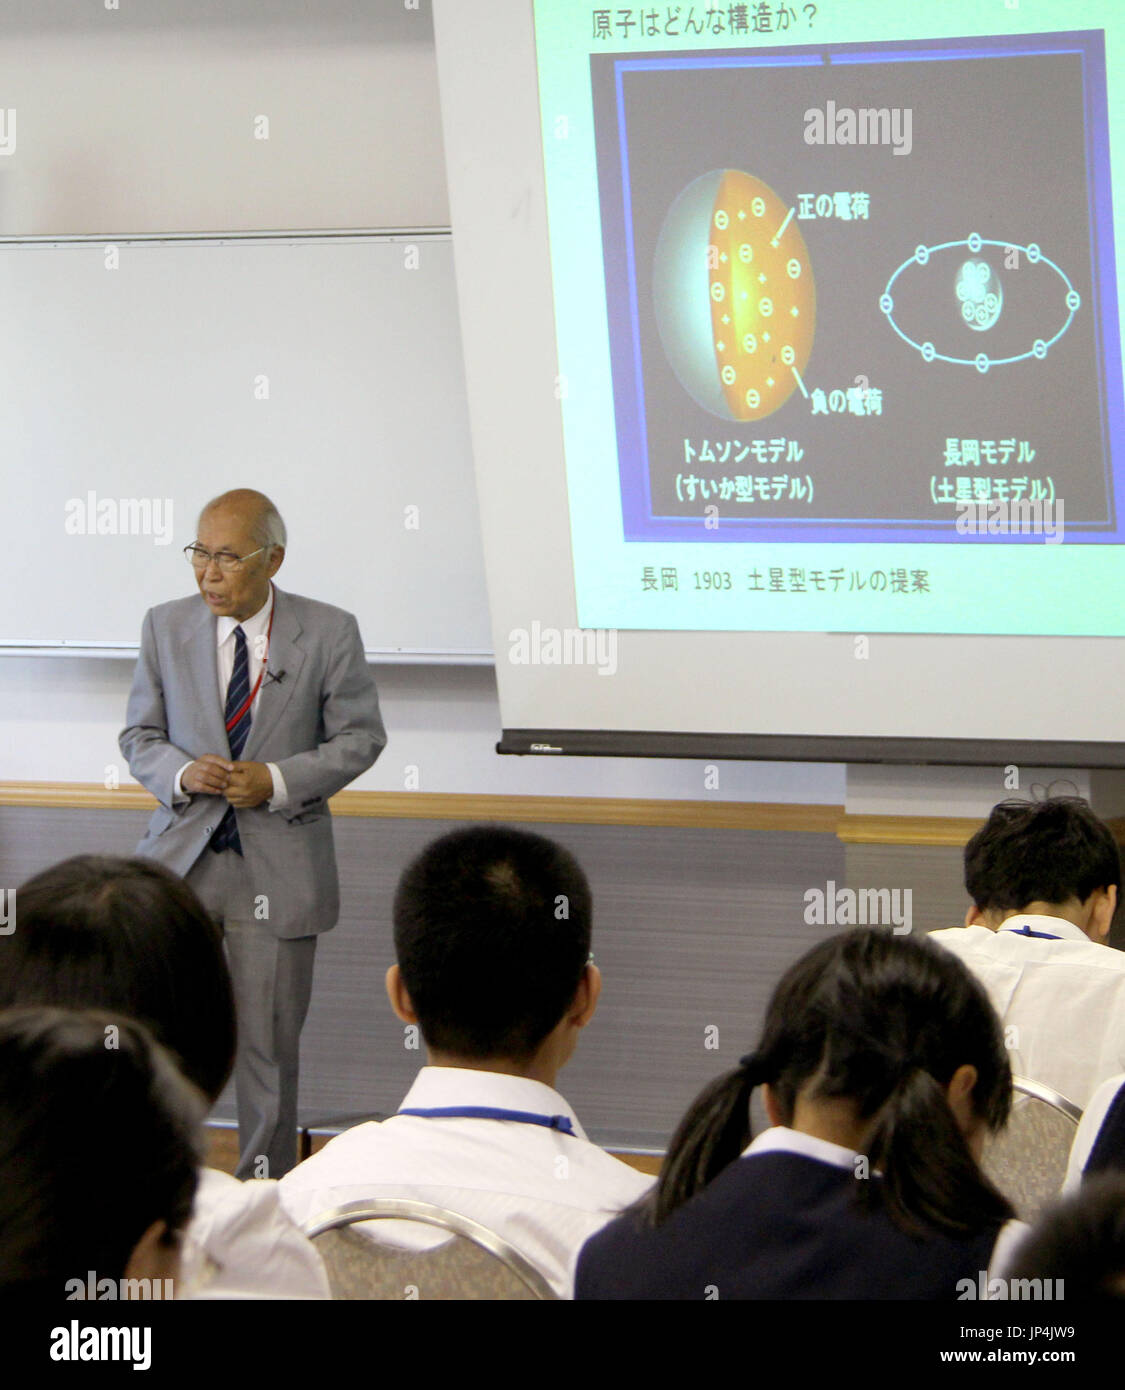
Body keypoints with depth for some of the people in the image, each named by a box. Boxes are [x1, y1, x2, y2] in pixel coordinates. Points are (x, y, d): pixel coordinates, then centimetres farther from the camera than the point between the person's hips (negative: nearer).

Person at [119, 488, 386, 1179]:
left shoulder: (328, 633, -4)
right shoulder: (166, 627, 3)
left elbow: (360, 736, 0)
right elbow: (140, 735, 9)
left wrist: (278, 781, -14)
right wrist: (182, 775, -13)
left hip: (278, 861, -2)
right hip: (182, 853, 2)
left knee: (270, 1038, 6)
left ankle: (266, 1184, 19)